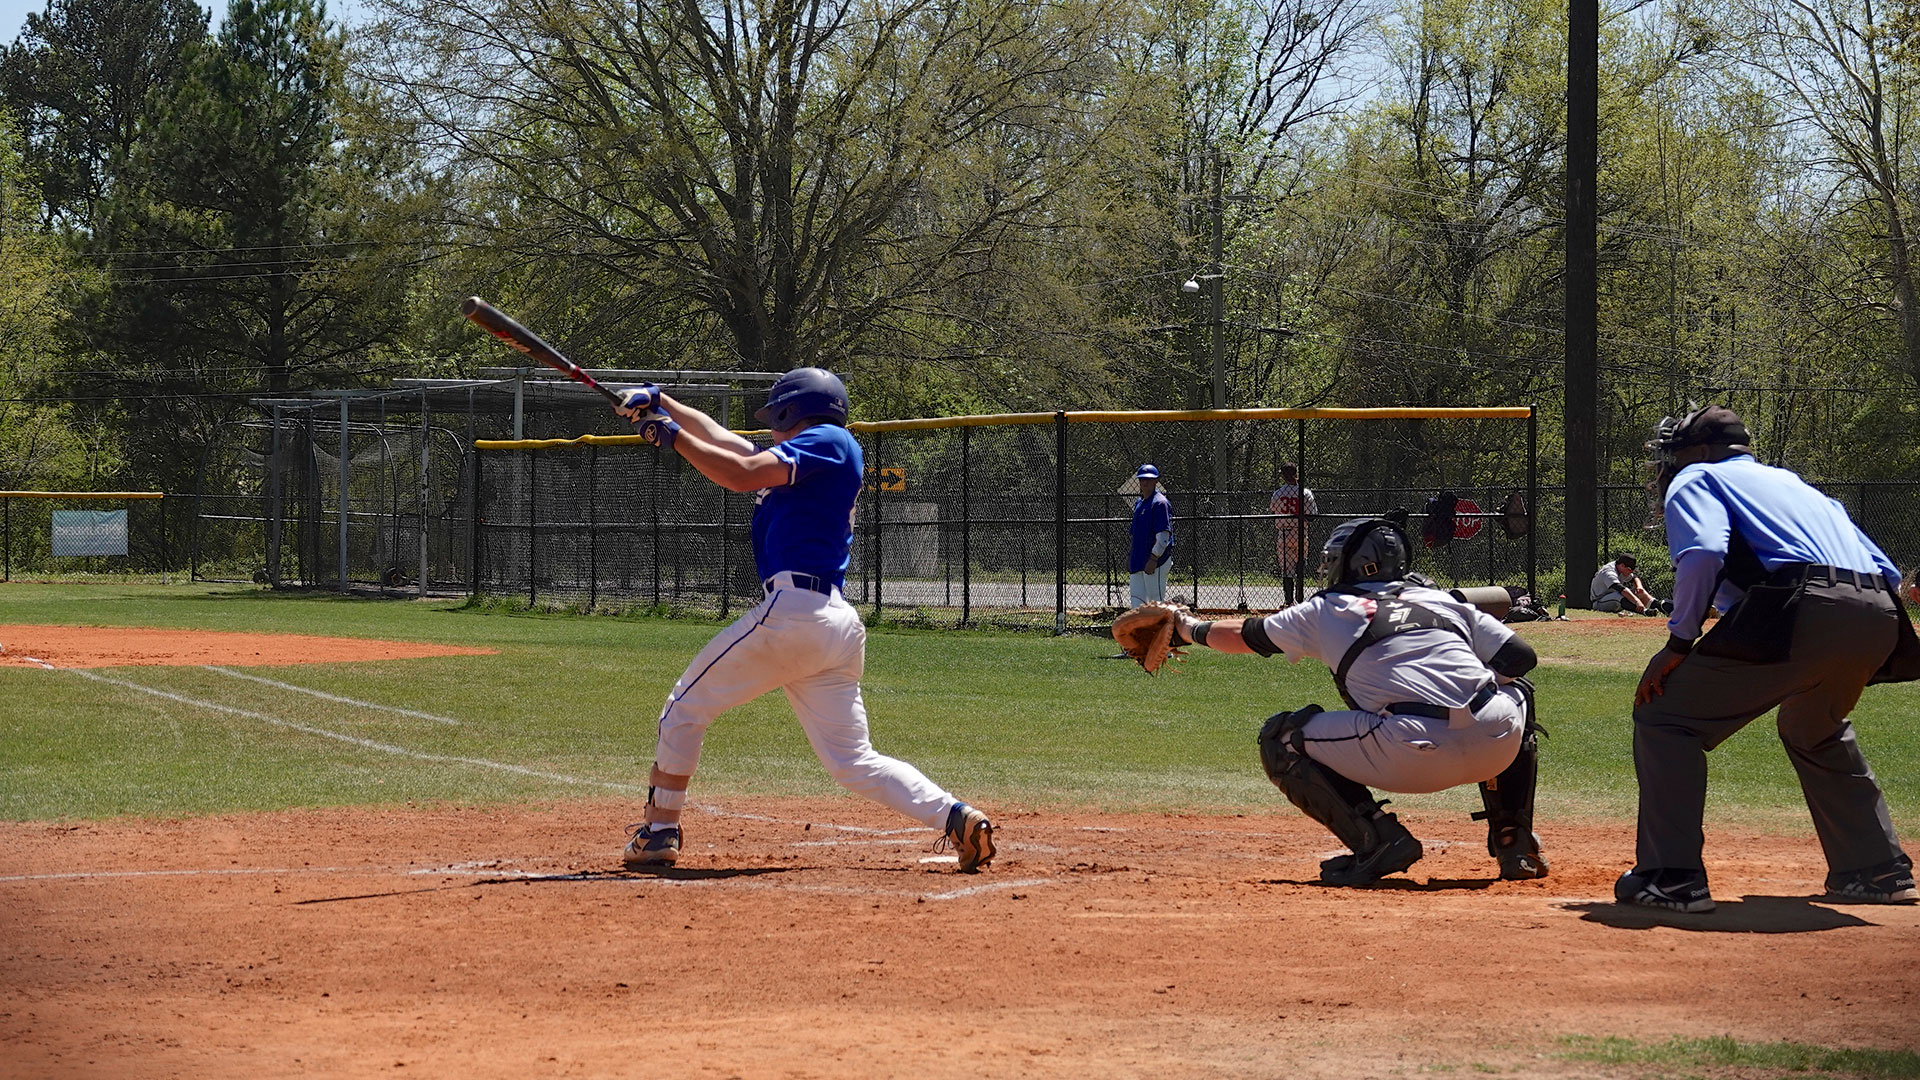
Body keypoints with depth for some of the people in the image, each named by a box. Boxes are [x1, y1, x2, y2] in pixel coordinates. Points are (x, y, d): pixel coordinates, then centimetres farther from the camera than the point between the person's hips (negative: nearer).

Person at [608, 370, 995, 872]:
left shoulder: (829, 441, -2)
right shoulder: (801, 458, 25)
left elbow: (742, 474, -14)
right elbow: (727, 442, 33)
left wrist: (672, 435, -7)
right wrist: (661, 402, 32)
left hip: (792, 608, -9)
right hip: (840, 624, 9)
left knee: (685, 707, 7)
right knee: (854, 760, 5)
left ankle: (659, 830, 9)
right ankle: (956, 817, -12)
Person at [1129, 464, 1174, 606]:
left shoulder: (1160, 503, -11)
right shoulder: (1139, 503, 17)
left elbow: (1164, 535, -18)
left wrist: (1153, 558, -22)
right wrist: (1130, 556, 21)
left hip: (1155, 562, -9)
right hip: (1138, 561, 9)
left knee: (1156, 600, -7)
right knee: (1137, 600, 6)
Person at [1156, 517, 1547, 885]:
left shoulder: (1326, 610, 20)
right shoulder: (1445, 601, 25)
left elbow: (1245, 635, 35)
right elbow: (1521, 656, 18)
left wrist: (1191, 629, 55)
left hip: (1413, 755, -4)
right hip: (1497, 746, 4)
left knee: (1281, 741, 16)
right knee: (1517, 691, 40)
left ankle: (1378, 839, -1)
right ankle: (1514, 842, 26)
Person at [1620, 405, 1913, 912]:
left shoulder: (1695, 478, 19)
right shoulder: (1792, 481, 38)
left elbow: (1703, 553, -6)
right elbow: (1886, 571, 29)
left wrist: (1679, 642, -3)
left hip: (1801, 609, -7)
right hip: (1879, 619, 7)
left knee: (1664, 715, 4)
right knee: (1815, 731, 35)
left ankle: (1671, 877, -5)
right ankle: (1879, 870, 33)